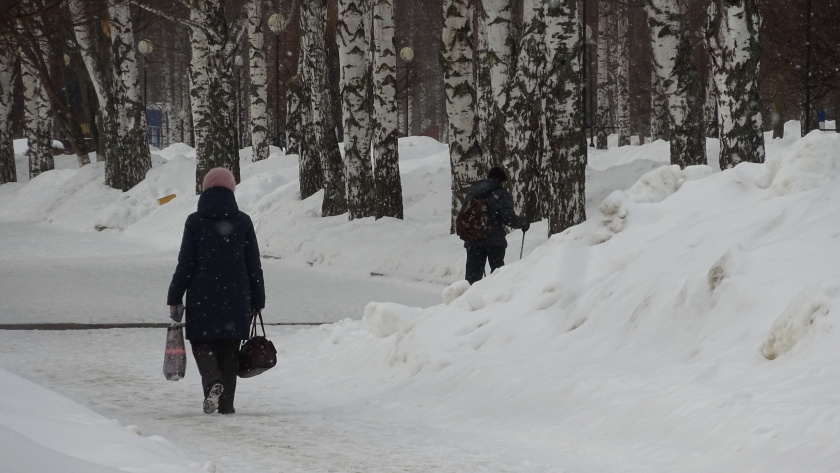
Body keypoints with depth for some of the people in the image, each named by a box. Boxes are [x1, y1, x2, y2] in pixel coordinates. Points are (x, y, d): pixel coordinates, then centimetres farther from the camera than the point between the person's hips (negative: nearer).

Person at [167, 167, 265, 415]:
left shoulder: (195, 222, -4)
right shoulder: (243, 222, 1)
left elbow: (185, 264, -4)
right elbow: (254, 265, 4)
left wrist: (174, 299, 3)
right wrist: (257, 301, 12)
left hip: (202, 297, -2)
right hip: (236, 299, 2)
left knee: (202, 342, 9)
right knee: (229, 348, 11)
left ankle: (213, 381, -19)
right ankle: (226, 402, 8)